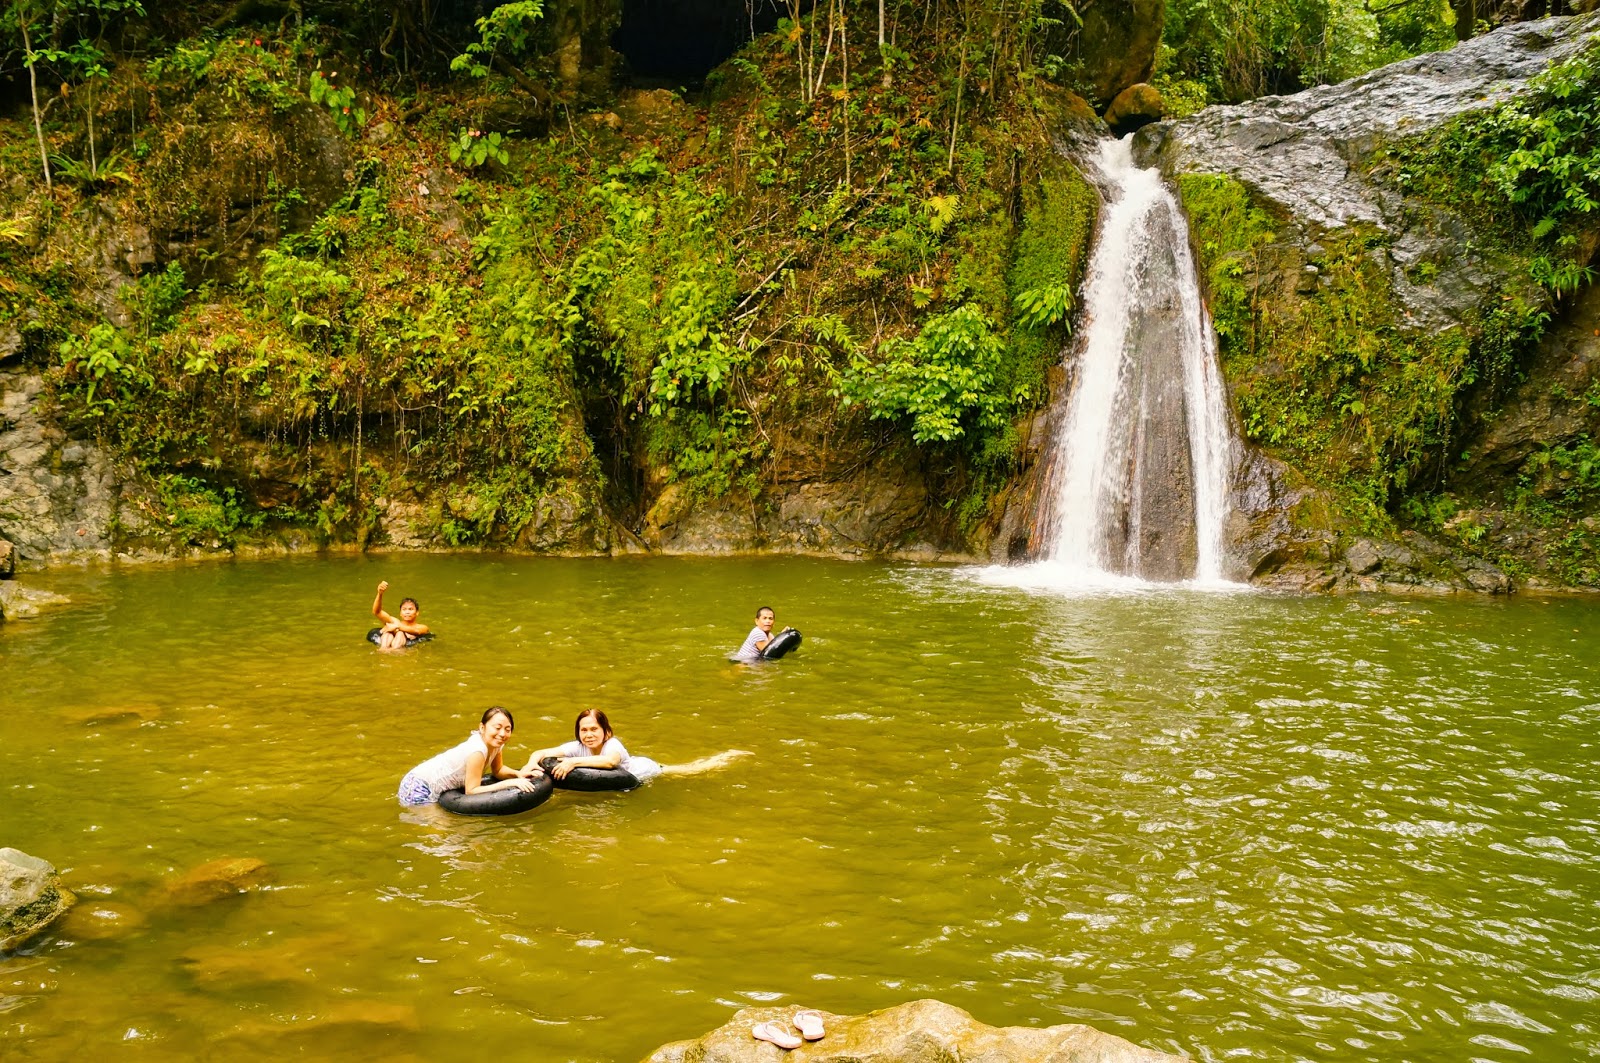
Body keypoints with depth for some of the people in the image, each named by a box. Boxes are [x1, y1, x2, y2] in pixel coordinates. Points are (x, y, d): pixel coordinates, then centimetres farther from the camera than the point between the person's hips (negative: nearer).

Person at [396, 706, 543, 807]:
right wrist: (509, 783, -34)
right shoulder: (477, 751, -34)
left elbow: (498, 770, 6)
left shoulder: (495, 742, -8)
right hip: (418, 789, -9)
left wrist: (519, 774, -14)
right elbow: (471, 791, -32)